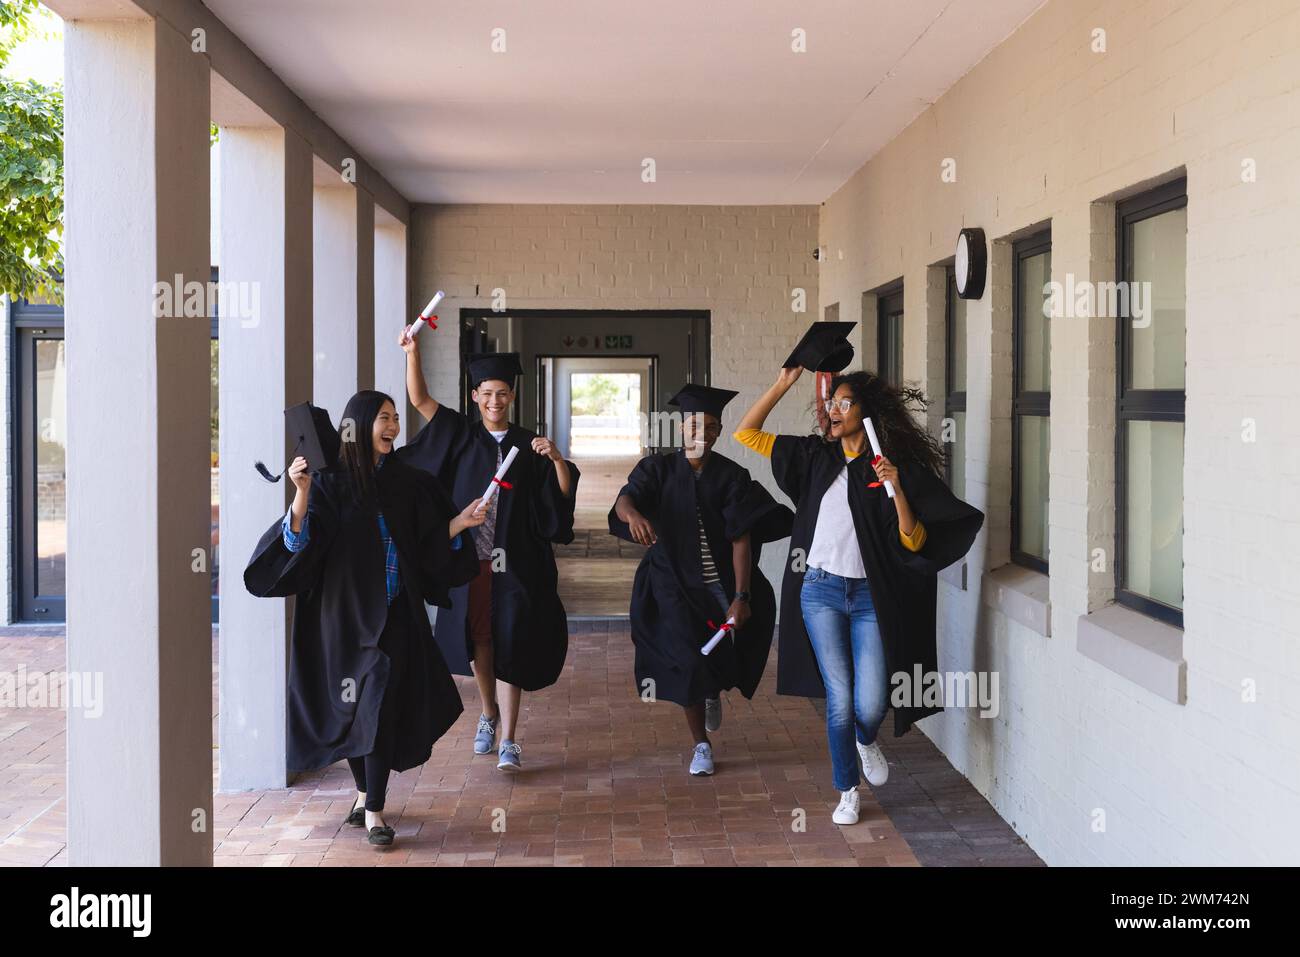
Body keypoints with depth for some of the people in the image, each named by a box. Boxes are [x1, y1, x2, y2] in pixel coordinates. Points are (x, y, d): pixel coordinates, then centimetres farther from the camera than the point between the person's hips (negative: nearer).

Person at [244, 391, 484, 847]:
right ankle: (365, 792, 30)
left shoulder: (406, 481, 6)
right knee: (350, 703, 9)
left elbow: (428, 541, 10)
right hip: (345, 611, -1)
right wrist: (302, 493, -29)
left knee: (381, 705, -5)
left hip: (395, 613, 1)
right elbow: (300, 541, -15)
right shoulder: (330, 481, -5)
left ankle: (374, 810, 0)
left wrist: (461, 521, -3)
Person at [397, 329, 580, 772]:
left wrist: (557, 458, -16)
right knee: (478, 641, 11)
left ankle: (509, 740, -1)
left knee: (509, 646, -4)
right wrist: (412, 352, -13)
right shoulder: (462, 436, 6)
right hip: (469, 558, 1)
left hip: (515, 564, -1)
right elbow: (420, 399, -1)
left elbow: (566, 492, 2)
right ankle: (489, 715, 34)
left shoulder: (528, 445, 5)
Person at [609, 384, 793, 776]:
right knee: (688, 663, -7)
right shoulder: (658, 469, -3)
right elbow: (623, 499, -21)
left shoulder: (732, 476, -5)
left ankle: (715, 690, 30)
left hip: (720, 582, 0)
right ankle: (702, 746, 14)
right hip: (674, 585, 0)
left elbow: (741, 538, -13)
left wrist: (741, 595, -22)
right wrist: (632, 514, -46)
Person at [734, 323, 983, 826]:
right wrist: (785, 382, 0)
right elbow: (746, 432, 5)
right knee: (839, 700, 0)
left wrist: (896, 491, -22)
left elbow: (914, 542, -7)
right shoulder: (816, 455, 5)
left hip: (870, 596, -1)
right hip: (821, 591, 1)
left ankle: (866, 741, 33)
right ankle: (847, 790, 20)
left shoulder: (894, 465, -2)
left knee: (870, 704, -4)